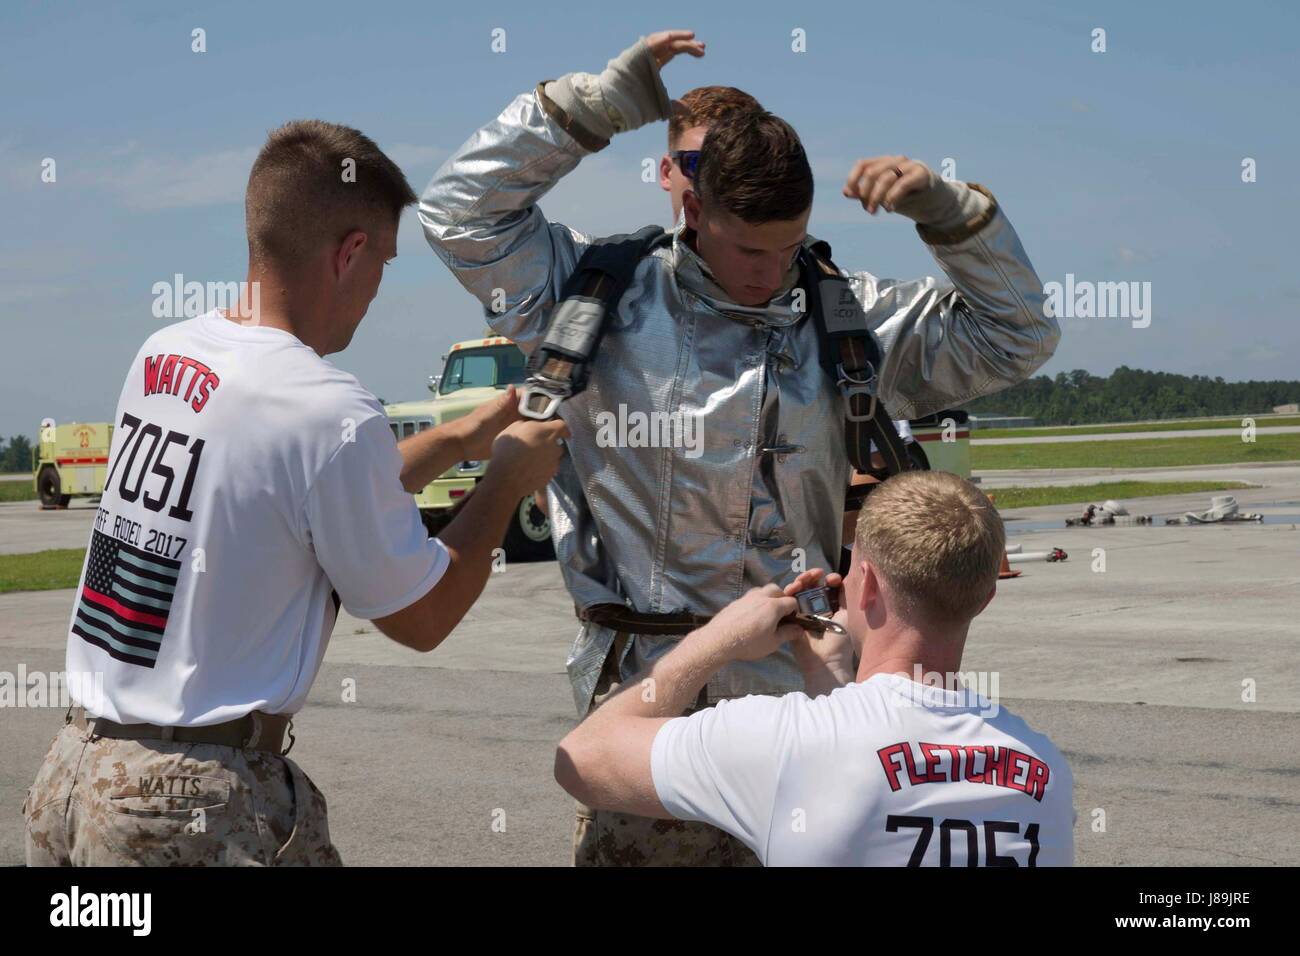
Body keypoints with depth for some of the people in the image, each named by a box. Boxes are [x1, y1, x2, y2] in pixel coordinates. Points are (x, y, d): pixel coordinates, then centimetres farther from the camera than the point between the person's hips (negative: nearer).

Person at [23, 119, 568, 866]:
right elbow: (422, 619, -4)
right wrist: (508, 478, 9)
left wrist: (458, 439, 25)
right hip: (197, 805, -8)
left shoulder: (160, 356, 5)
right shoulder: (332, 412, -18)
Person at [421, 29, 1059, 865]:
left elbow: (1017, 335, 11)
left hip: (793, 696, 2)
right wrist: (609, 99, -4)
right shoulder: (607, 297, 2)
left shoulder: (843, 318, 8)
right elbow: (464, 213, -1)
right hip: (647, 696, -2)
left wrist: (945, 207, -4)